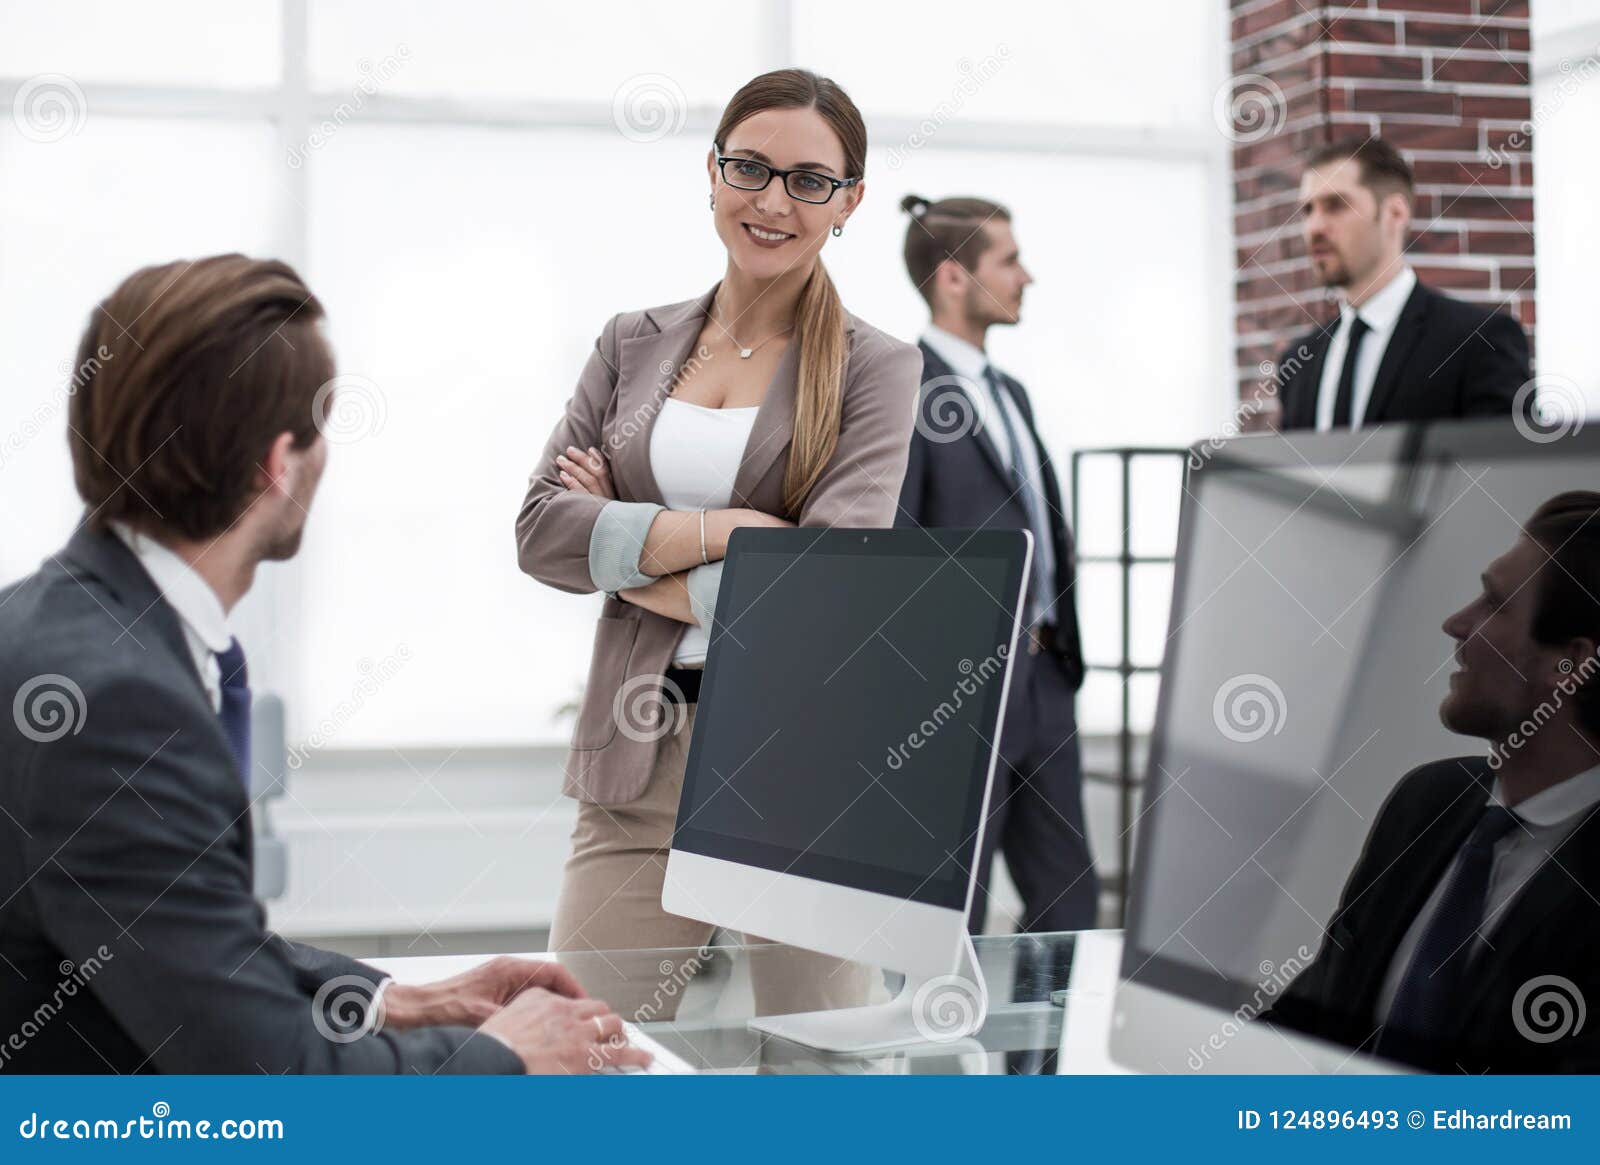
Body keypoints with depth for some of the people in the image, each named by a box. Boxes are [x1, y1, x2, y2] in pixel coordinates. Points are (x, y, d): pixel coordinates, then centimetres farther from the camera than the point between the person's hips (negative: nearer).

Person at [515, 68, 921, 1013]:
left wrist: (628, 559, -4)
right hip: (637, 761, 2)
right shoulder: (634, 344, 13)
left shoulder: (874, 367, 2)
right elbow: (541, 528, 1)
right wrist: (718, 529, -10)